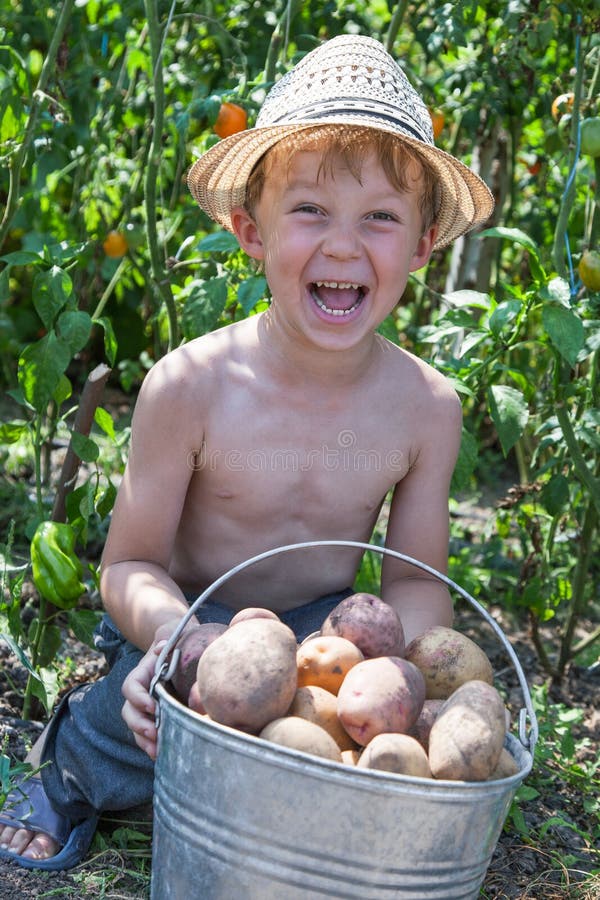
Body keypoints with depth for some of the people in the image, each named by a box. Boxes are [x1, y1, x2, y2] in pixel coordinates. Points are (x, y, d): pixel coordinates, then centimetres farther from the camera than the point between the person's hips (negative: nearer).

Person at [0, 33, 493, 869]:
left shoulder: (427, 405, -13)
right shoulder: (190, 386, -21)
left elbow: (417, 579, -5)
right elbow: (132, 564, -14)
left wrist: (399, 646, -29)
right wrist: (171, 629, -38)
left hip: (323, 629, 3)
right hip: (196, 622, -2)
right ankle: (72, 760, 4)